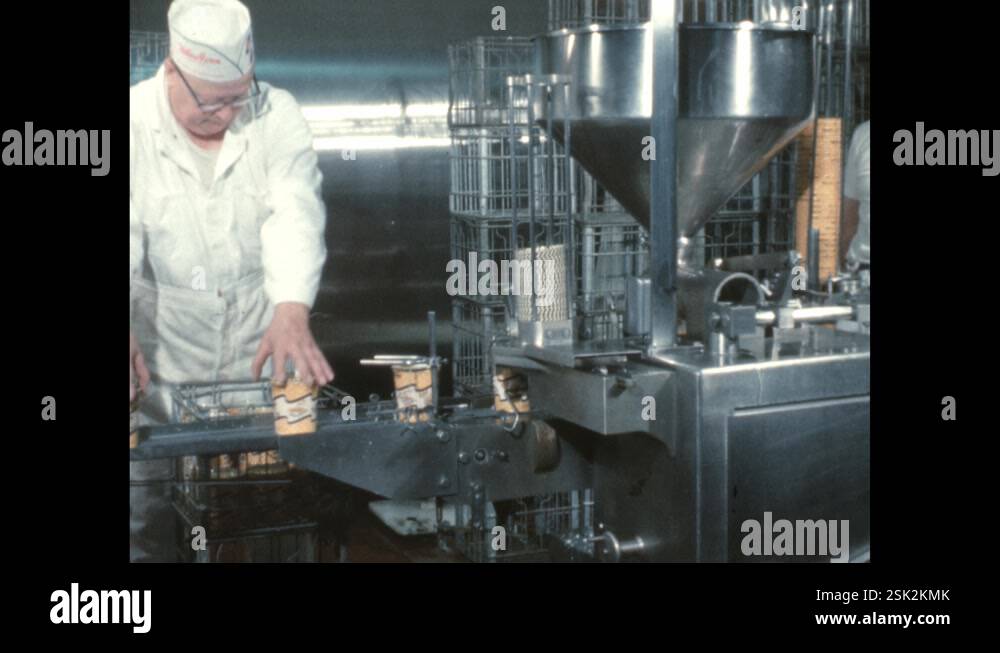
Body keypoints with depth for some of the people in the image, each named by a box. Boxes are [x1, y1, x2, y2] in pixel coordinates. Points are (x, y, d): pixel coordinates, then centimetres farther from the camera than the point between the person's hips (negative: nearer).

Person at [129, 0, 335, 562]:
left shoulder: (277, 115, -4)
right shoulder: (136, 124, -7)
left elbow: (297, 214, -17)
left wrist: (292, 311, -35)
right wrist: (124, 330, -38)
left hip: (258, 362, 1)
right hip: (159, 369, -1)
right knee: (146, 516, 4)